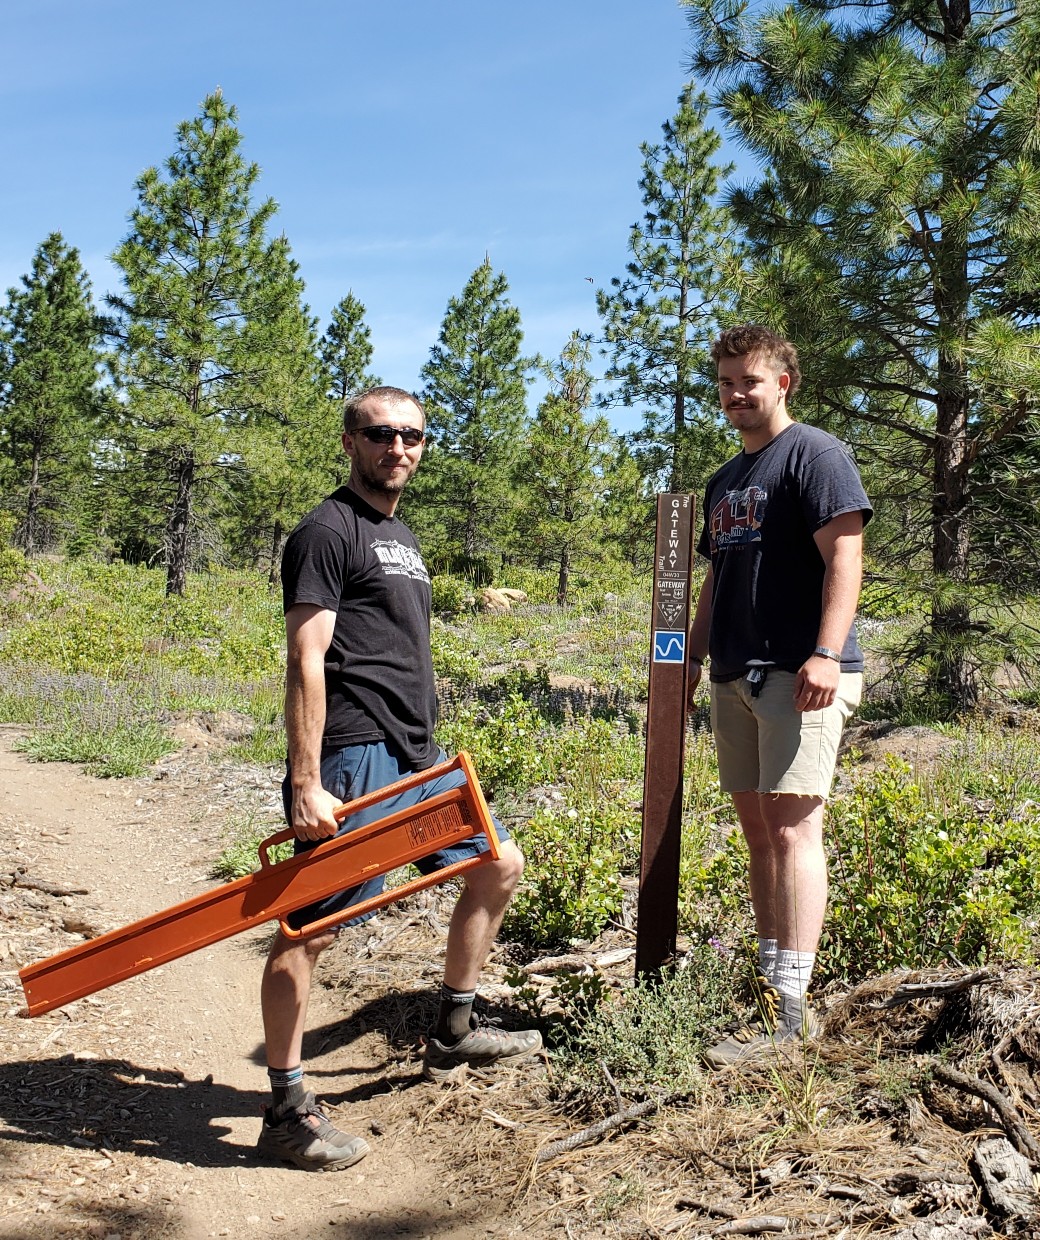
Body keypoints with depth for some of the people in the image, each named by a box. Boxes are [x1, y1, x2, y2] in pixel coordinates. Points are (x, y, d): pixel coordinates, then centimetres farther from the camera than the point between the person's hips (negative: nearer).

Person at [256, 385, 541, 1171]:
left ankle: (454, 1032, 31)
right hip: (354, 757, -10)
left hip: (417, 756, 10)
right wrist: (306, 783, -21)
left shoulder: (402, 537, 20)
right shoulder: (329, 531, -8)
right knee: (311, 926, -5)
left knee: (499, 866, 17)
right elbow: (306, 663, -16)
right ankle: (287, 1110, 5)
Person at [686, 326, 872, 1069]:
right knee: (757, 827, 10)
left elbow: (845, 557, -13)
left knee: (792, 825, -12)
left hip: (800, 674, -8)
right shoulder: (724, 481, 22)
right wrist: (692, 657, 21)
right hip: (737, 675, 9)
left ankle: (789, 1012, -9)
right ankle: (773, 980, 19)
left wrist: (826, 653, -23)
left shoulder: (814, 455, -4)